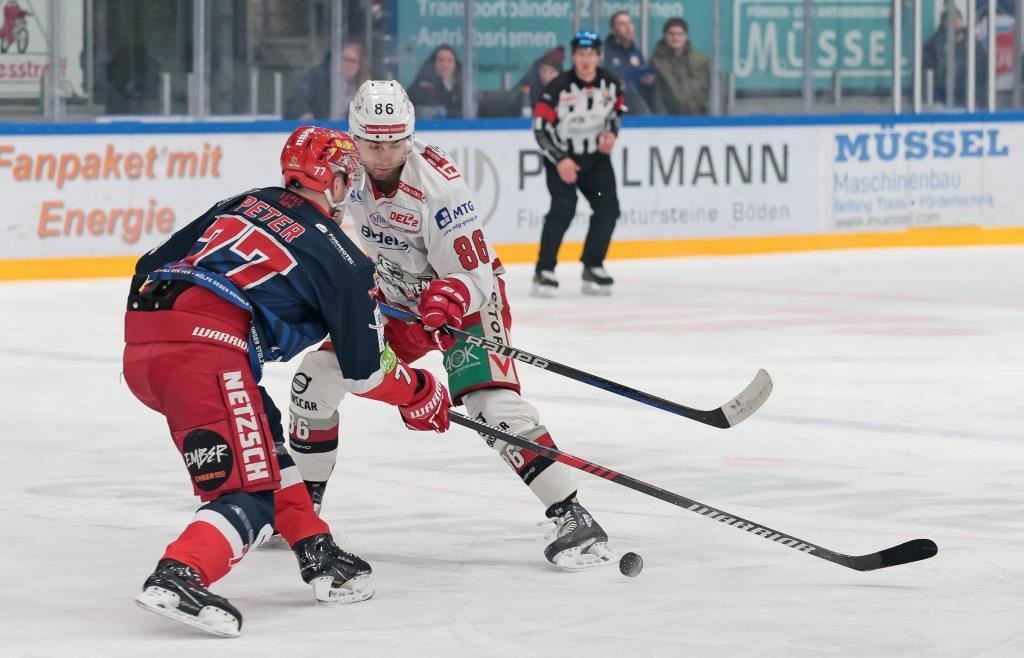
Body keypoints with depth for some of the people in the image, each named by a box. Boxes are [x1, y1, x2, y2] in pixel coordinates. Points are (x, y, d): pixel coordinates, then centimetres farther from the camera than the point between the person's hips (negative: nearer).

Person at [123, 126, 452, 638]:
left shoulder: (242, 204, 25)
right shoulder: (340, 258, 8)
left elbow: (154, 265, 26)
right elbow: (365, 370, 14)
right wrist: (423, 395, 30)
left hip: (141, 344, 8)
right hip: (204, 351, -8)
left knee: (264, 439, 25)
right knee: (250, 494, -7)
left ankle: (318, 558, 27)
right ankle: (177, 578, -30)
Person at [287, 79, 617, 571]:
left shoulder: (439, 184, -32)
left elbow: (473, 275, -31)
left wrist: (450, 298, -51)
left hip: (463, 292, -6)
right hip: (390, 294, 6)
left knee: (493, 404, -24)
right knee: (316, 379, -1)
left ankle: (570, 515, -20)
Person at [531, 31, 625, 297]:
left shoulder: (610, 83, -7)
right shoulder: (558, 88, -21)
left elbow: (616, 108, 14)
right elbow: (540, 127, -18)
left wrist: (611, 133, -4)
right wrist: (560, 161, -24)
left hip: (595, 156, 5)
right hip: (561, 156, -5)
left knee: (608, 208, -4)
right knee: (563, 207, -22)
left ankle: (592, 268, 11)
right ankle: (544, 272, -17)